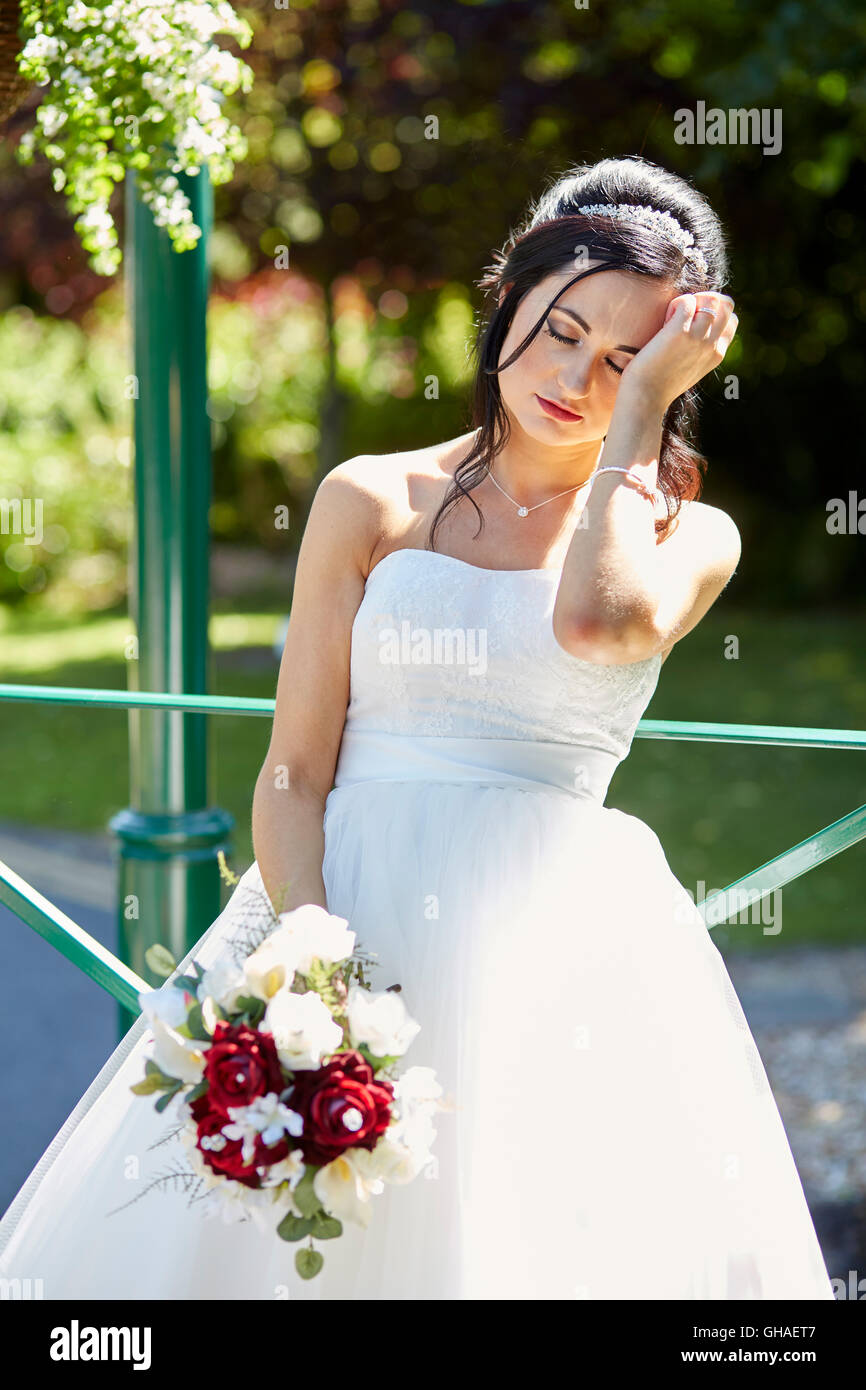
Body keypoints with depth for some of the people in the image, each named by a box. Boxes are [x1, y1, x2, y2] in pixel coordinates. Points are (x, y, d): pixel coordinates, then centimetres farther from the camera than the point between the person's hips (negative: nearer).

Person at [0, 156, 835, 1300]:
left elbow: (597, 621, -18)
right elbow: (293, 771, 2)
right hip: (351, 914, 1)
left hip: (561, 945, -1)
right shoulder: (371, 502, 9)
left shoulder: (688, 538, 7)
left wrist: (640, 403, -6)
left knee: (540, 1240, -7)